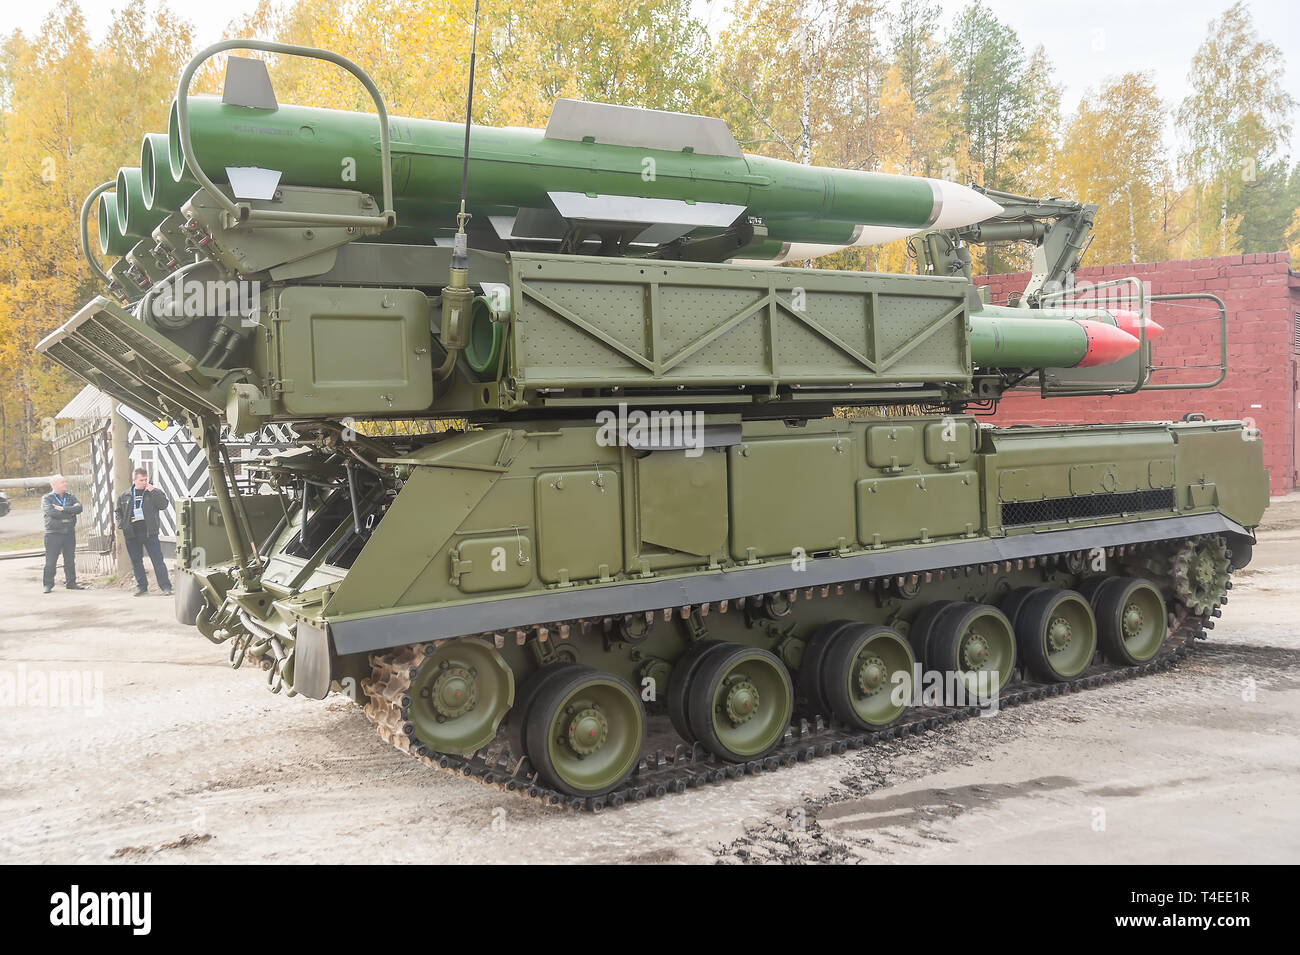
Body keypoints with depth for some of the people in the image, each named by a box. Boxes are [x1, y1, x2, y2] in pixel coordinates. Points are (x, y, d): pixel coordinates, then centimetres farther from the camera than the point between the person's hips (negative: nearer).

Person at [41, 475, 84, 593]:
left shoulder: (70, 497, 11)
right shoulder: (46, 499, -1)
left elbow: (79, 507, -7)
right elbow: (51, 512, -19)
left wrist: (63, 509, -18)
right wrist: (70, 512, -9)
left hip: (70, 533, 4)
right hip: (53, 534, -4)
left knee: (70, 560, 8)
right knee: (50, 561, -3)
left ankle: (70, 582, 17)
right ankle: (48, 584, 5)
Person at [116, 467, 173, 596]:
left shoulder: (154, 493, 4)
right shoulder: (125, 496, 11)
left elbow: (164, 505, -10)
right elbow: (119, 512, 21)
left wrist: (154, 491, -15)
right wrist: (122, 523, 4)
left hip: (149, 532, -3)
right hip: (132, 534, 3)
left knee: (157, 559, -6)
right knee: (136, 561, 10)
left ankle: (165, 586, -4)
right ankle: (141, 586, 21)